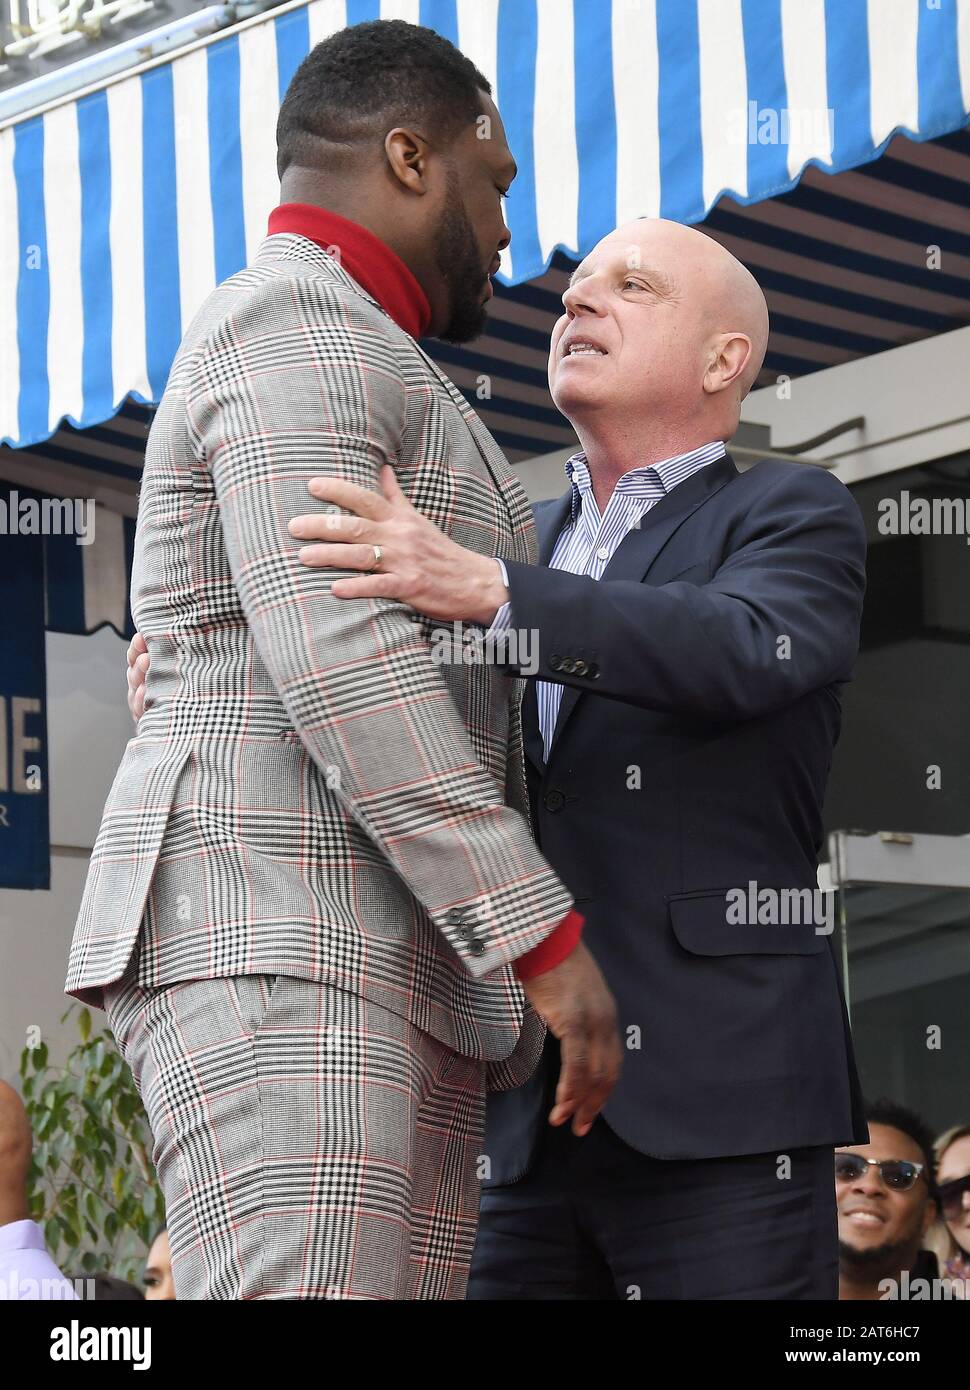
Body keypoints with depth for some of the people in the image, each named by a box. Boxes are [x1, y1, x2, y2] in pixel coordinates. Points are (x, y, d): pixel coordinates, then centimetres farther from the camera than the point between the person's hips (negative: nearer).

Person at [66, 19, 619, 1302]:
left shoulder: (345, 381, 29)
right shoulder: (296, 332, -6)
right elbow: (339, 661, -18)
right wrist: (545, 934, -21)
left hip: (390, 979, 11)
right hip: (275, 951, -11)